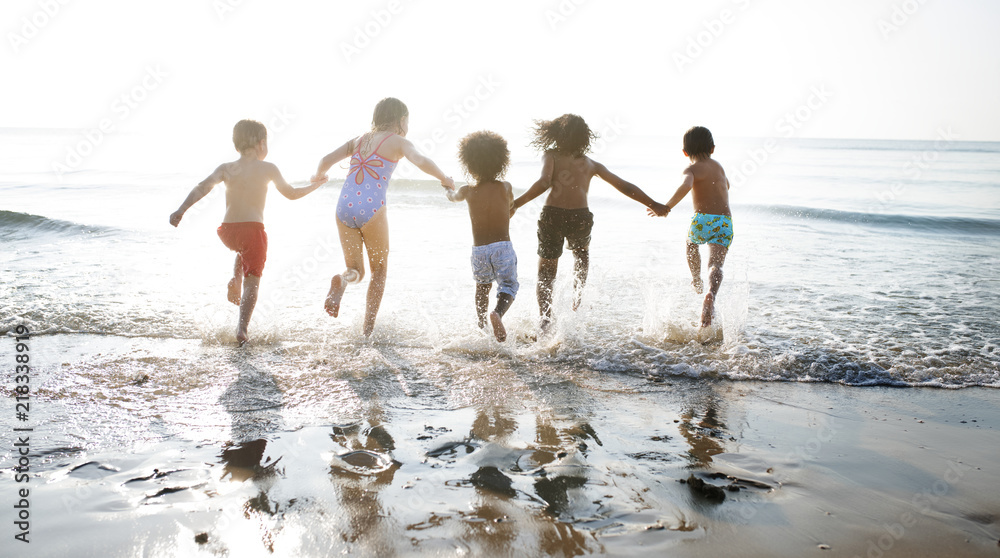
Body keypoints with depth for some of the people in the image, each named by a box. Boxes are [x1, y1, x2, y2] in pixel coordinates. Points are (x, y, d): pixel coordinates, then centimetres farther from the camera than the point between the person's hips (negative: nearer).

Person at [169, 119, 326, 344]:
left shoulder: (226, 168, 8)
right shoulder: (268, 168, 2)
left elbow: (203, 186, -7)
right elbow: (291, 194, 12)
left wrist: (181, 210, -12)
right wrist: (315, 185, 28)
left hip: (227, 230, 4)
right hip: (252, 228, -4)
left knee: (244, 247, 38)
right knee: (253, 280, 1)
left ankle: (235, 280, 15)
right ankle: (242, 328, -14)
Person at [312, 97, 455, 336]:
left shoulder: (358, 140, 19)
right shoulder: (398, 142, 4)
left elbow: (326, 160, 13)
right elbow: (421, 162, -15)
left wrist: (318, 176, 35)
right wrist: (444, 179, 1)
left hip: (345, 208, 4)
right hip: (371, 210, -4)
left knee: (356, 270, 15)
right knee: (379, 270, 17)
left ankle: (341, 280, -21)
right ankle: (368, 328, 12)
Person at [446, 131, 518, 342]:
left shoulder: (468, 191, 1)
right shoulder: (505, 188, -2)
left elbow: (453, 197, 27)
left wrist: (449, 189, 50)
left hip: (479, 250, 2)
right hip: (502, 246, -2)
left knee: (482, 289, 23)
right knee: (508, 286, 4)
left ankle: (482, 325, 31)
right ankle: (498, 313, -26)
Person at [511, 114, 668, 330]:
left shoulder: (551, 155, 8)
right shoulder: (591, 164, 17)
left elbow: (544, 183, -12)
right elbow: (624, 186, 18)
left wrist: (516, 203, -10)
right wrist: (653, 204, 27)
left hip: (552, 215, -2)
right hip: (580, 217, 2)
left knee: (545, 272, 11)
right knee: (581, 254, 34)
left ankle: (545, 318, -5)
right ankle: (577, 303, 24)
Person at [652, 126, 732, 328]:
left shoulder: (692, 169, 1)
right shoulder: (718, 166, 22)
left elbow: (686, 186, -24)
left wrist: (668, 206, -19)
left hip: (703, 220, -3)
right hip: (725, 222, 3)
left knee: (691, 243, 31)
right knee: (716, 264, -10)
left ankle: (697, 281, 50)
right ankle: (710, 294, -41)